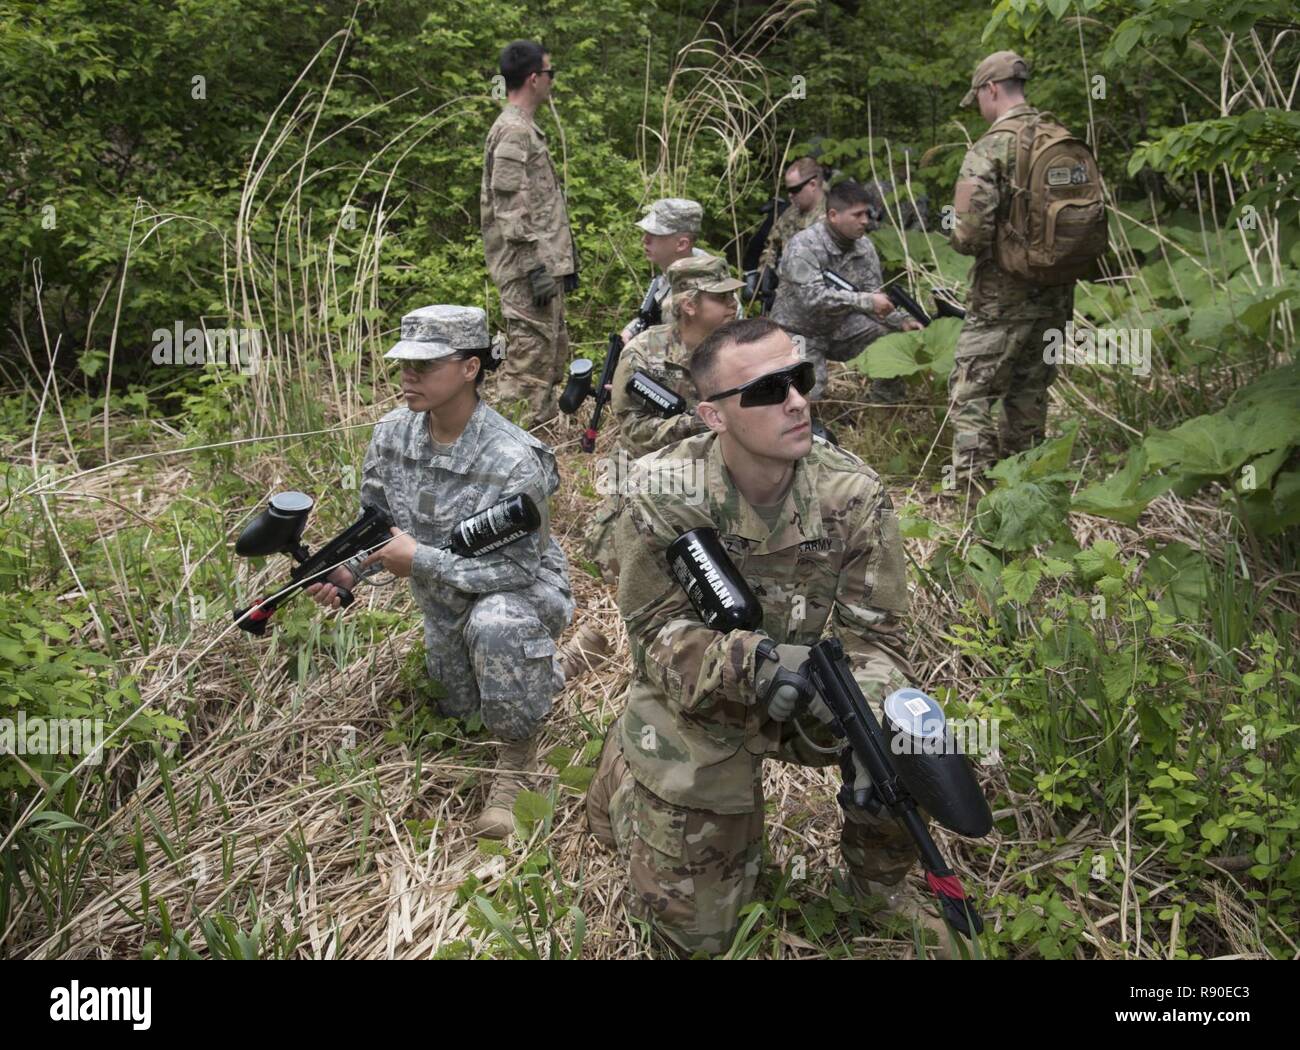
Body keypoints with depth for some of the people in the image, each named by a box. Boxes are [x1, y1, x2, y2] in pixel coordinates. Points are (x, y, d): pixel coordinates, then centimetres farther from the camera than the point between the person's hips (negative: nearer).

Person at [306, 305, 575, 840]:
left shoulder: (512, 461, -34)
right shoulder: (393, 434, -13)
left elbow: (517, 567, -30)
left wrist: (419, 560, -32)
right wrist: (347, 570, -20)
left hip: (523, 589, -7)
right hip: (445, 601, 7)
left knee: (496, 625, -42)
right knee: (457, 709, 23)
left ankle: (517, 754, -18)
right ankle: (533, 666, 52)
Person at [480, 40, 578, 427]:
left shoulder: (525, 129, 19)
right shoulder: (513, 132, -13)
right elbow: (512, 210, -20)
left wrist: (564, 262, 23)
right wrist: (536, 267, -22)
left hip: (547, 263, 11)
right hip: (529, 272, -11)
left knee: (553, 352, 17)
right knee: (528, 364, -9)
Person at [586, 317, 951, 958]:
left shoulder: (854, 494, -18)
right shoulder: (661, 491, -23)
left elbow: (873, 634, -14)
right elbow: (656, 627, -20)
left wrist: (856, 699, -37)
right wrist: (754, 660, -38)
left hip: (807, 694, 2)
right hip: (695, 703, -2)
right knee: (694, 930, 6)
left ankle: (879, 877, 6)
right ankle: (628, 774, 35)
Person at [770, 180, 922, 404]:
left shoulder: (864, 246, -4)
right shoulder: (803, 247, -23)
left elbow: (874, 294, -3)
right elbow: (813, 297, -35)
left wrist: (902, 321, -21)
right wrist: (867, 301, -39)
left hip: (840, 328, 6)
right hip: (800, 332, -6)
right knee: (807, 395, -25)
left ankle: (887, 407, 6)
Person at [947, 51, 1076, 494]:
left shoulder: (990, 149, -15)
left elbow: (971, 233, -20)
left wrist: (954, 233, 1)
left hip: (1004, 296, -7)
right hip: (1056, 295, 7)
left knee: (971, 395, 1)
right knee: (1028, 394, 18)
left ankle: (972, 490, -3)